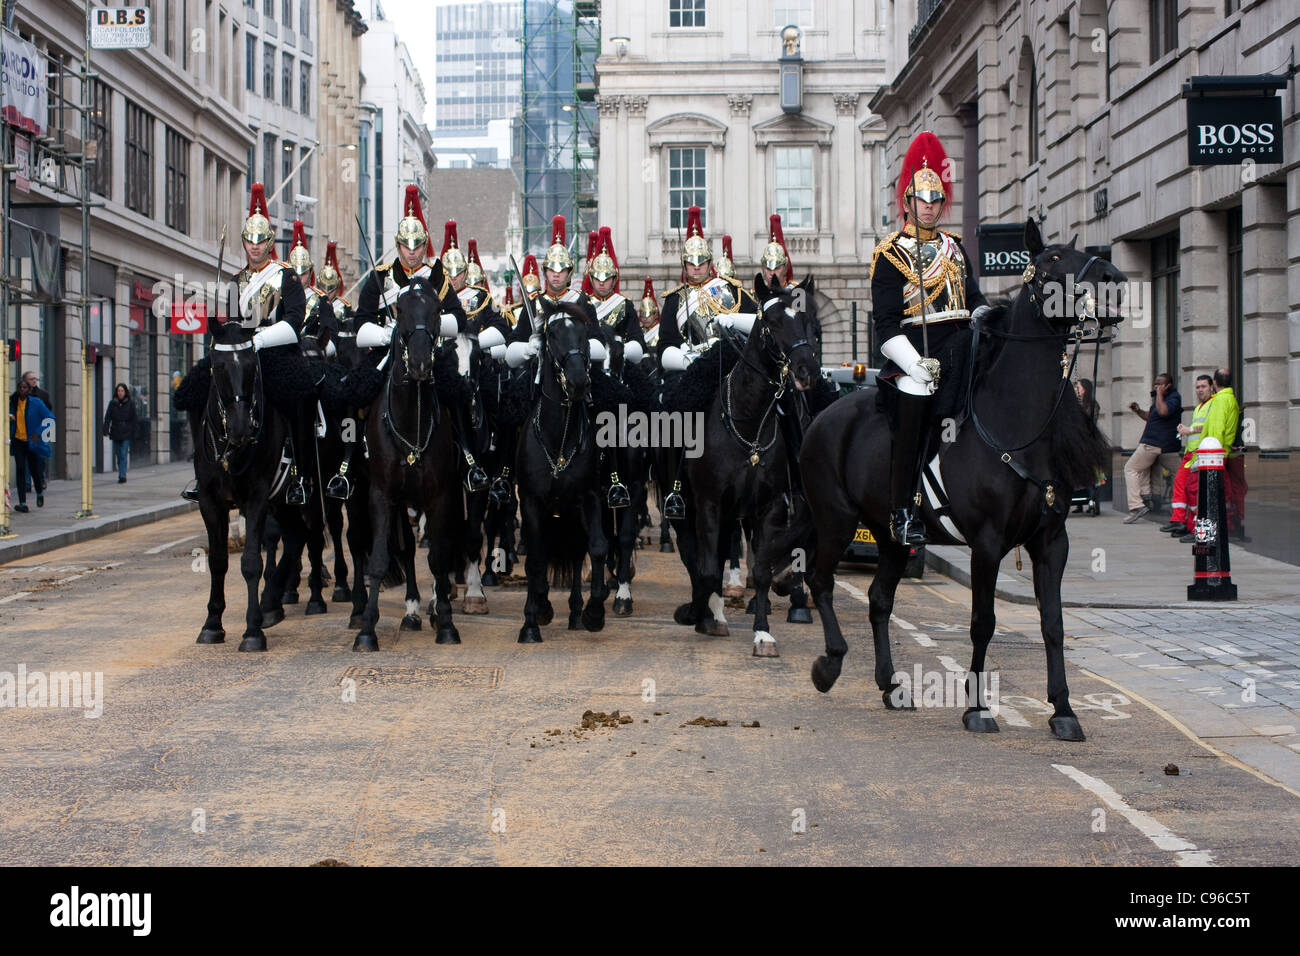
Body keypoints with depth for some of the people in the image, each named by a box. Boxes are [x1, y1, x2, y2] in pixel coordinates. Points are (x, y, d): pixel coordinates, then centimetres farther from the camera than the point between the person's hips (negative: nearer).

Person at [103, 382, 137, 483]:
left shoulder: (130, 404, 2)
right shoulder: (112, 403, 6)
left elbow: (134, 420, 2)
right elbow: (107, 417, 3)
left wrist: (133, 432, -4)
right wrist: (106, 430, -8)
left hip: (126, 434, -3)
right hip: (115, 433, 3)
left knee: (124, 455, -11)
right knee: (118, 456, 9)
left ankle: (122, 476, -14)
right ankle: (121, 475, 20)